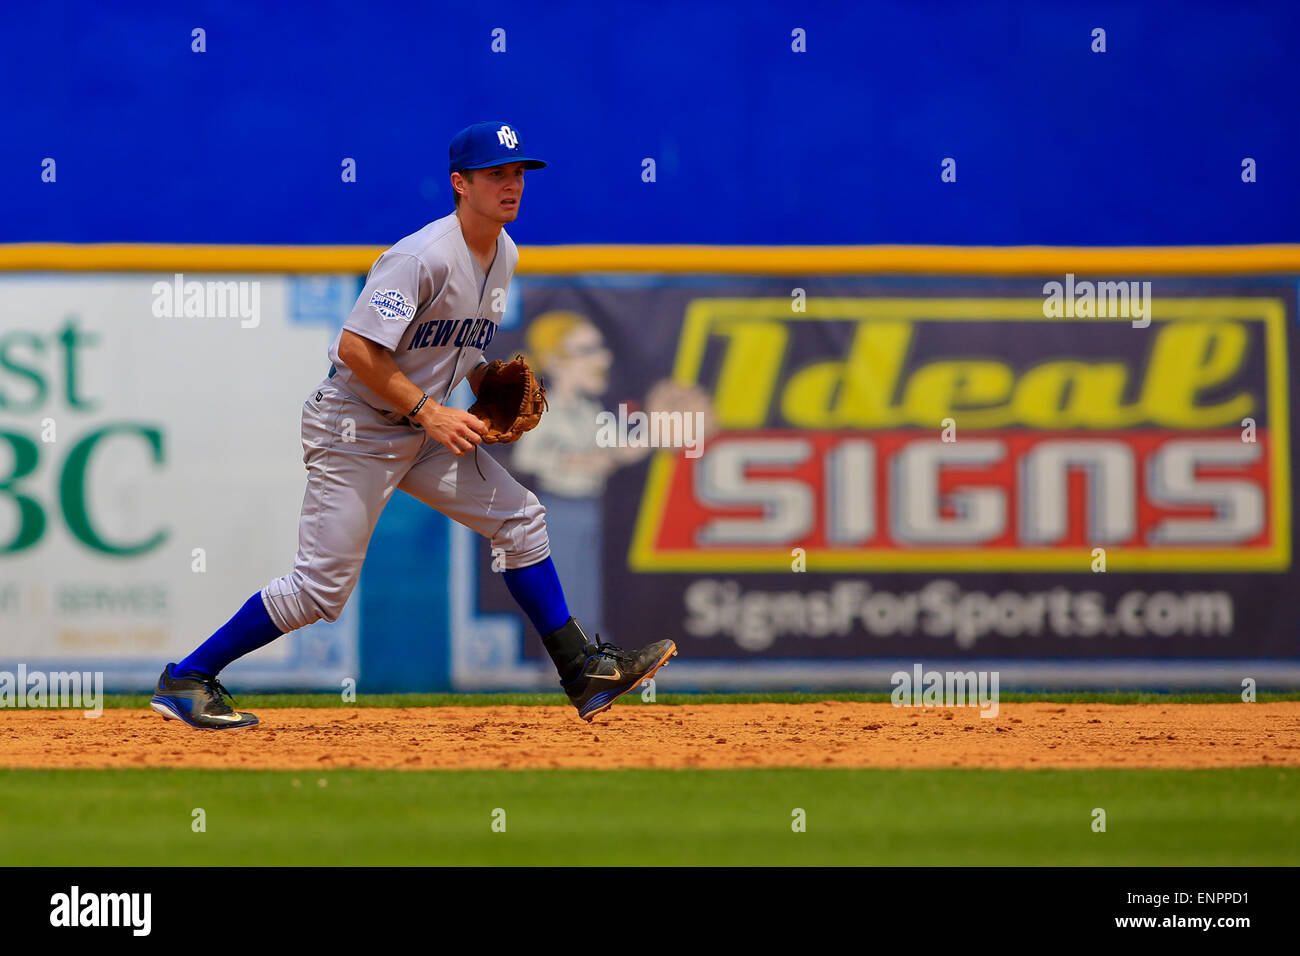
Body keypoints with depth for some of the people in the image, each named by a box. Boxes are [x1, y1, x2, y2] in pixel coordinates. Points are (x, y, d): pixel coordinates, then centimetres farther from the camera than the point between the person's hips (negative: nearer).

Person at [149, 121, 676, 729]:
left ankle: (584, 674, 10)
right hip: (354, 427, -9)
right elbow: (356, 347, -26)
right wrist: (427, 412, -25)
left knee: (519, 518, 4)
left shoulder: (504, 255, 7)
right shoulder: (426, 257, -22)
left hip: (420, 431, 9)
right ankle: (184, 682, 0)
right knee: (322, 587, -9)